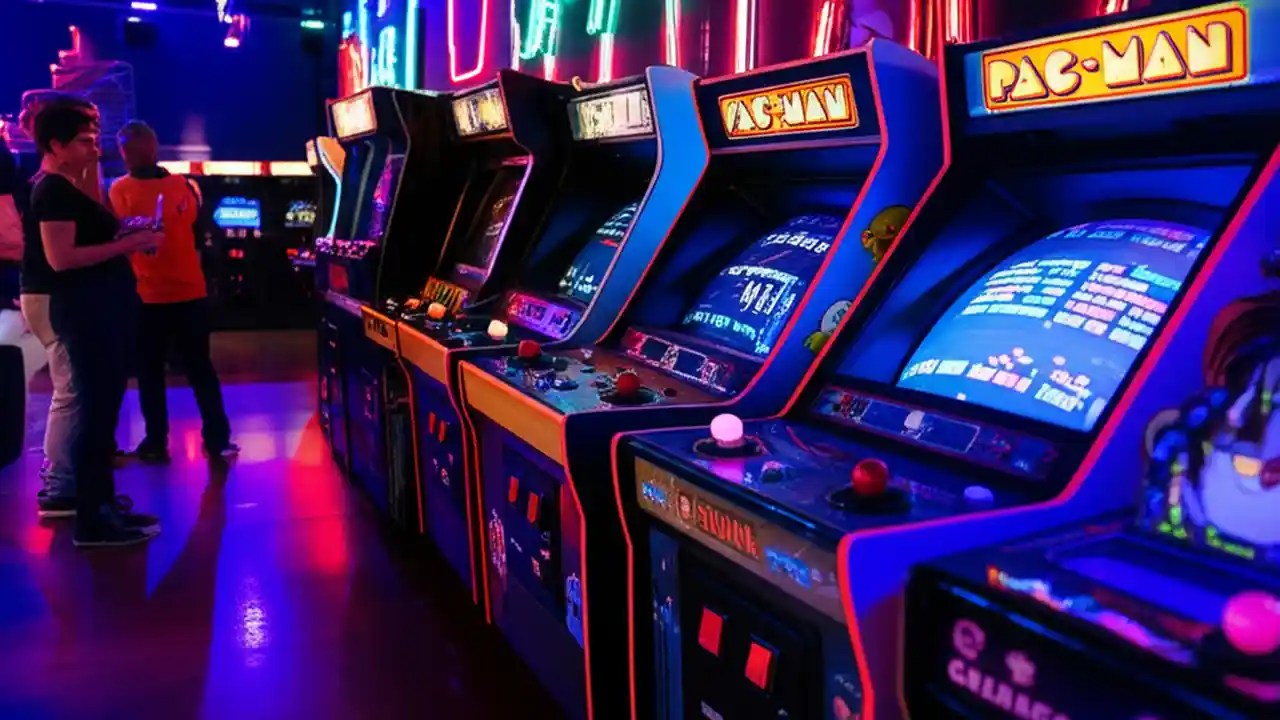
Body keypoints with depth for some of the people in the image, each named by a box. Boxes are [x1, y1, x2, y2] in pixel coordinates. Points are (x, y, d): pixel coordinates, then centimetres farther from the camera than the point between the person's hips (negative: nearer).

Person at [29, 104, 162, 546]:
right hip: (85, 309, -11)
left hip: (101, 305, 11)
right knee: (97, 410, -8)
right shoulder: (53, 191, -14)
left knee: (102, 408, 13)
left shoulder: (66, 189, 17)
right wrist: (129, 244, -21)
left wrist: (126, 239, 9)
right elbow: (61, 257, -24)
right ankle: (92, 522, -3)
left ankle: (102, 505, 22)